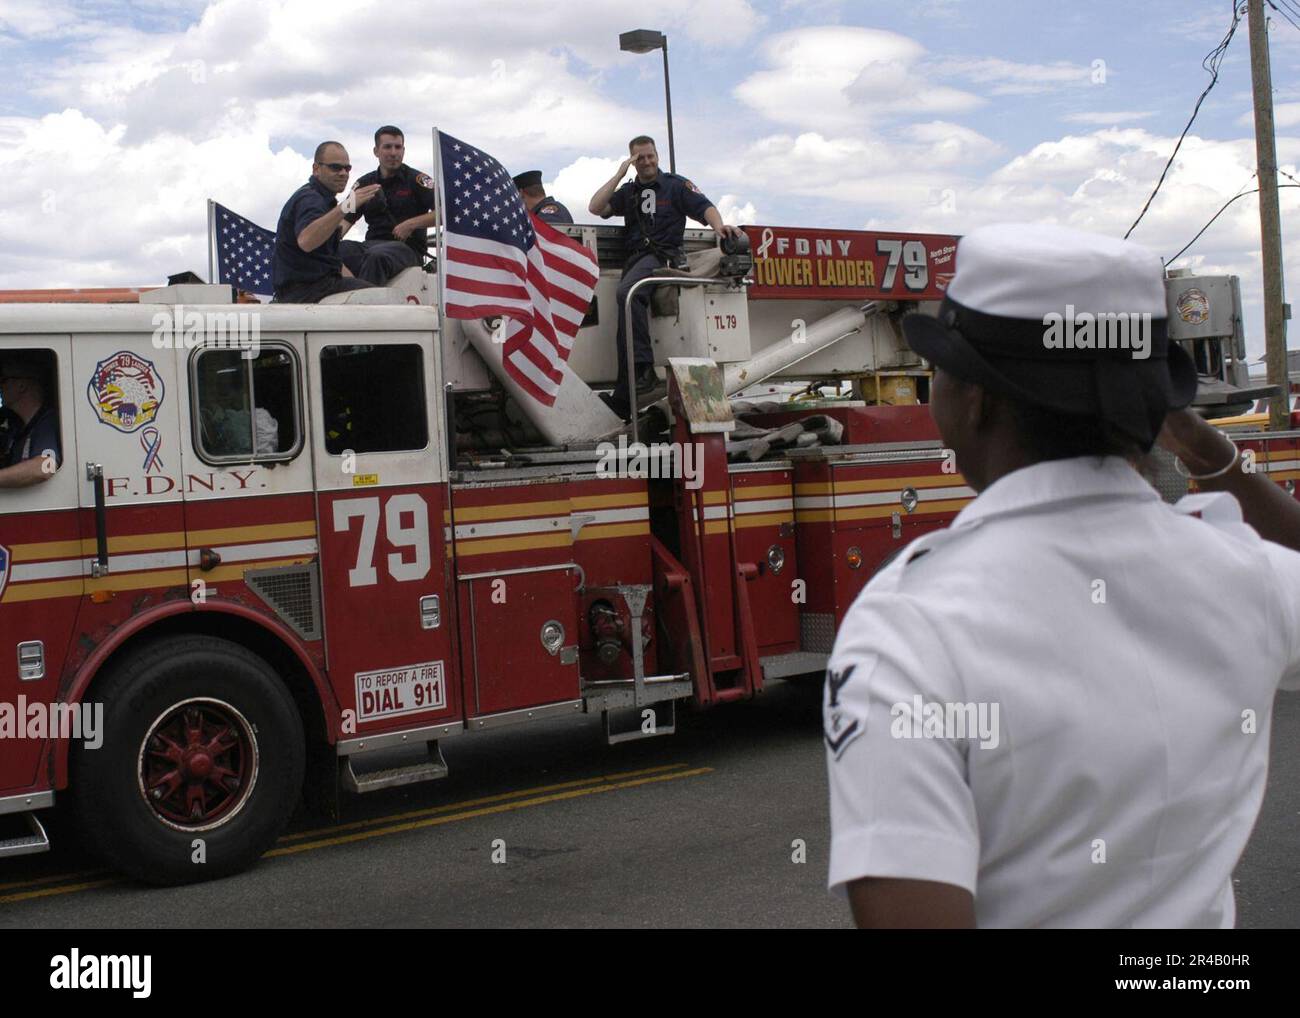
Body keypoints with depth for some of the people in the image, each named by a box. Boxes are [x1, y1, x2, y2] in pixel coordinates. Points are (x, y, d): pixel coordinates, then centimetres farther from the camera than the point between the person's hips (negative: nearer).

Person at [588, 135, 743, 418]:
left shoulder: (676, 185, 12)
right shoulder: (628, 191, 25)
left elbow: (704, 207, 0)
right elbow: (595, 208, 11)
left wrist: (718, 225, -22)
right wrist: (619, 174, 9)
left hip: (663, 255, -5)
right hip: (635, 257, 6)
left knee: (627, 291, -35)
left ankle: (644, 368, -40)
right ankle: (623, 399, -13)